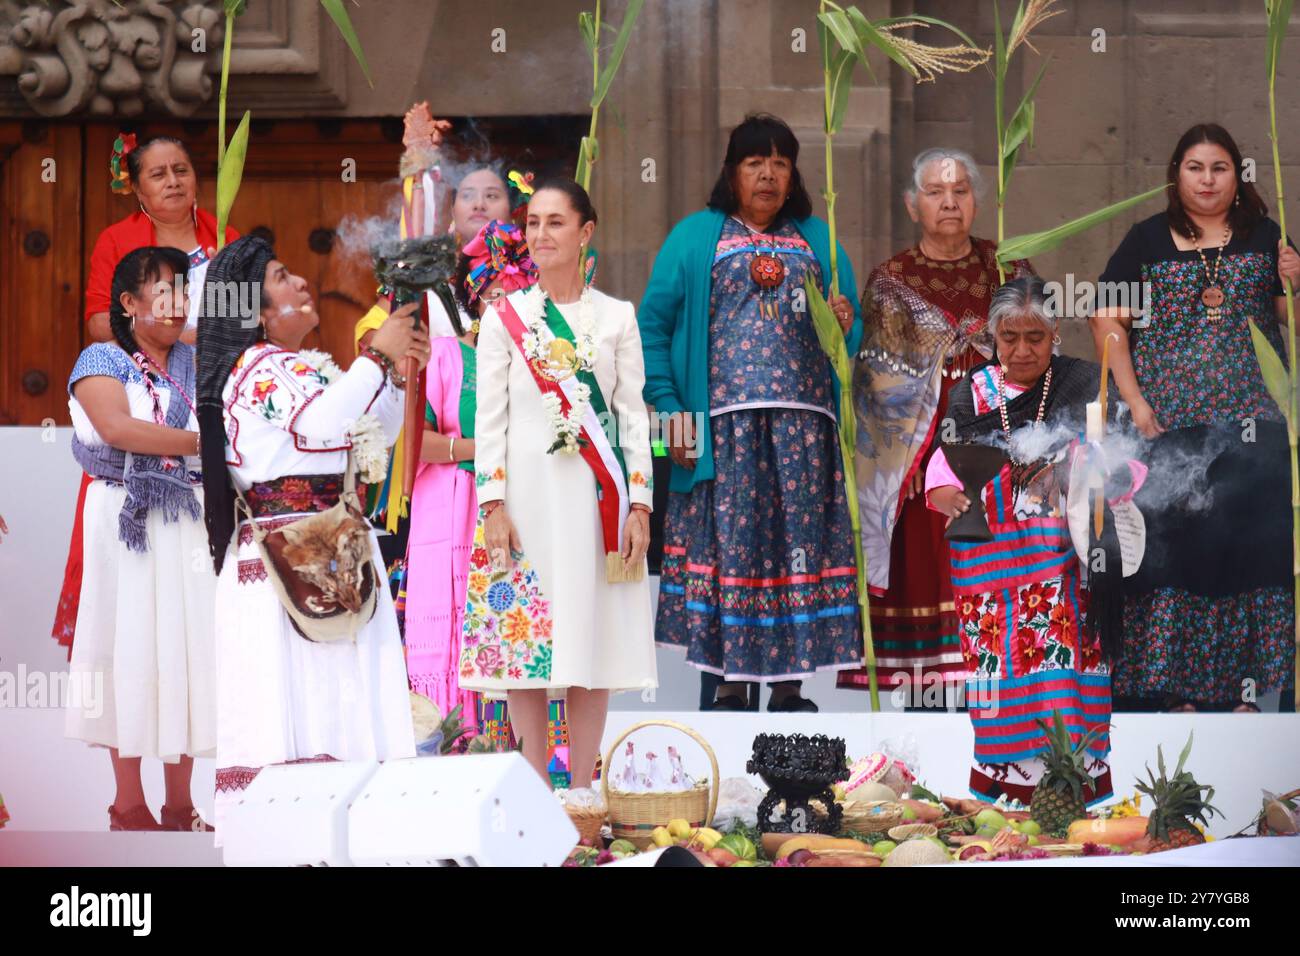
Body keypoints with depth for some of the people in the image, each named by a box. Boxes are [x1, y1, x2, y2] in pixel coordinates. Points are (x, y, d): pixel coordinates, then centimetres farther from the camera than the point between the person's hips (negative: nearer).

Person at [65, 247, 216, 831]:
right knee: (131, 646, -3)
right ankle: (128, 805, 3)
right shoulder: (102, 360, 1)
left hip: (192, 520, 4)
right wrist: (202, 441, -18)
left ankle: (180, 804, 8)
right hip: (127, 519, -4)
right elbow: (117, 427, -16)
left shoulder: (197, 365, 16)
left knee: (187, 645, 2)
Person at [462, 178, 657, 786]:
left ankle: (583, 791, 7)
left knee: (592, 637, 1)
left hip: (595, 495, 1)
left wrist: (639, 506, -2)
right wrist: (493, 504, -7)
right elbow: (489, 416, 2)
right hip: (525, 490, -1)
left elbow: (634, 416, 6)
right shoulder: (503, 317, 6)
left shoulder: (616, 317, 8)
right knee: (522, 637, -3)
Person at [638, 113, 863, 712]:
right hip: (724, 420, -2)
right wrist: (669, 407, -7)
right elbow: (653, 324, 3)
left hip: (803, 420, 2)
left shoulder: (816, 240, 19)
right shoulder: (696, 237, 11)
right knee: (726, 540, -7)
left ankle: (789, 687, 2)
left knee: (801, 542, -2)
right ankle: (727, 684, -3)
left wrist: (845, 326, -5)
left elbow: (852, 334, 19)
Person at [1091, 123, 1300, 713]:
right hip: (1172, 427, -1)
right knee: (1172, 541, -5)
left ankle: (1246, 683, 3)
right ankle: (1175, 682, 1)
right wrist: (1135, 402, -6)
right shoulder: (1149, 241, 7)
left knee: (1249, 542, -2)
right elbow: (1108, 320, 3)